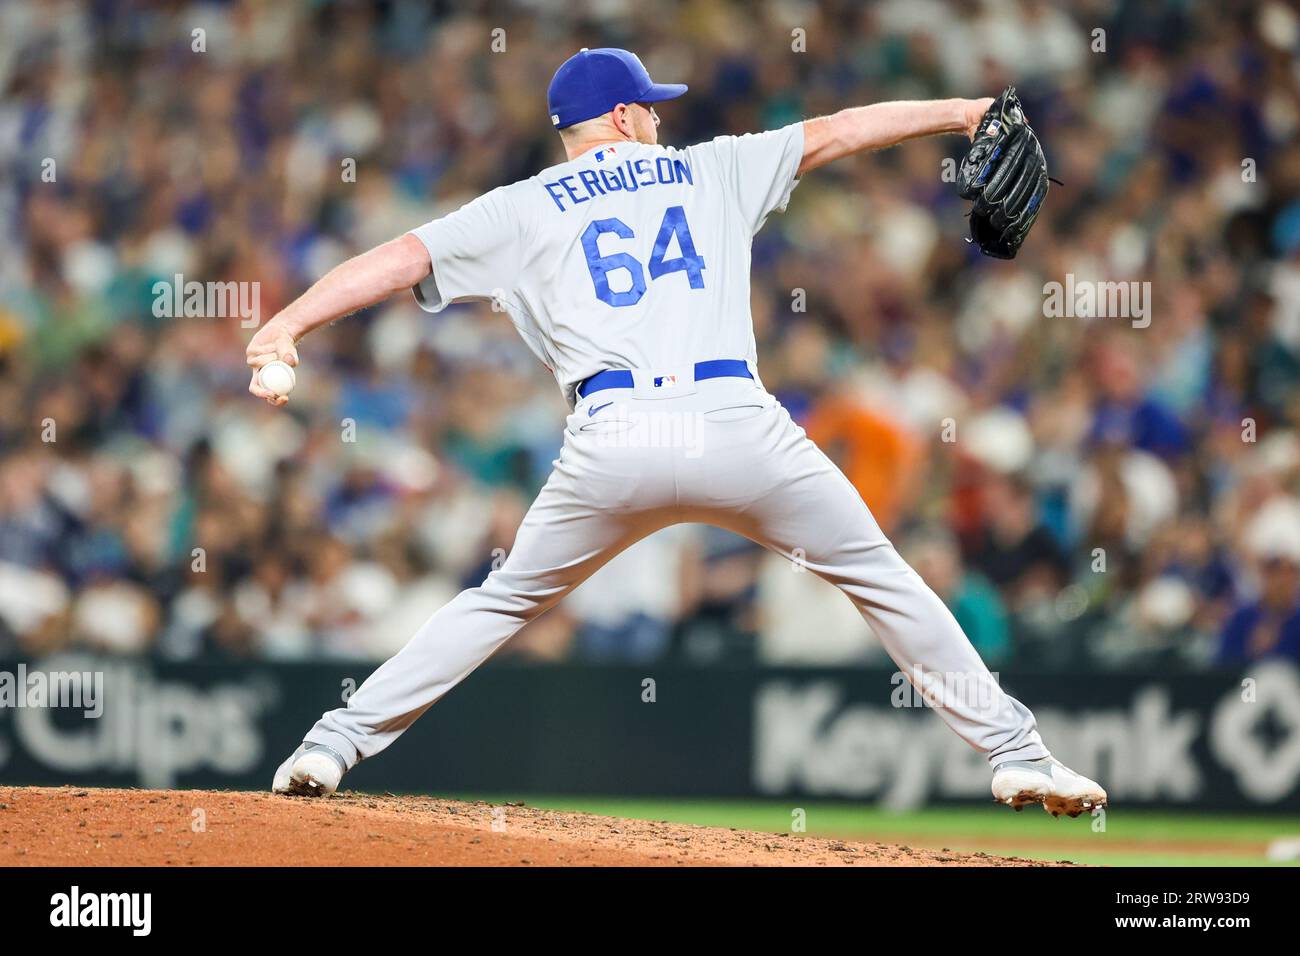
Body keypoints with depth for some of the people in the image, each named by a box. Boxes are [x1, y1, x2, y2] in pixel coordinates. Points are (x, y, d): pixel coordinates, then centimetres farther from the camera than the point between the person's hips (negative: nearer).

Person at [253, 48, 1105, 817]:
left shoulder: (524, 209, 19)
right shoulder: (709, 170, 21)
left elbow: (403, 257, 9)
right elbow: (835, 133, 25)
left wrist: (289, 324, 4)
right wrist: (957, 112, 34)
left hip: (612, 439, 1)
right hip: (735, 422, -1)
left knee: (505, 600, 20)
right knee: (883, 580, 15)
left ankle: (336, 743, 12)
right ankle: (1016, 753, 11)